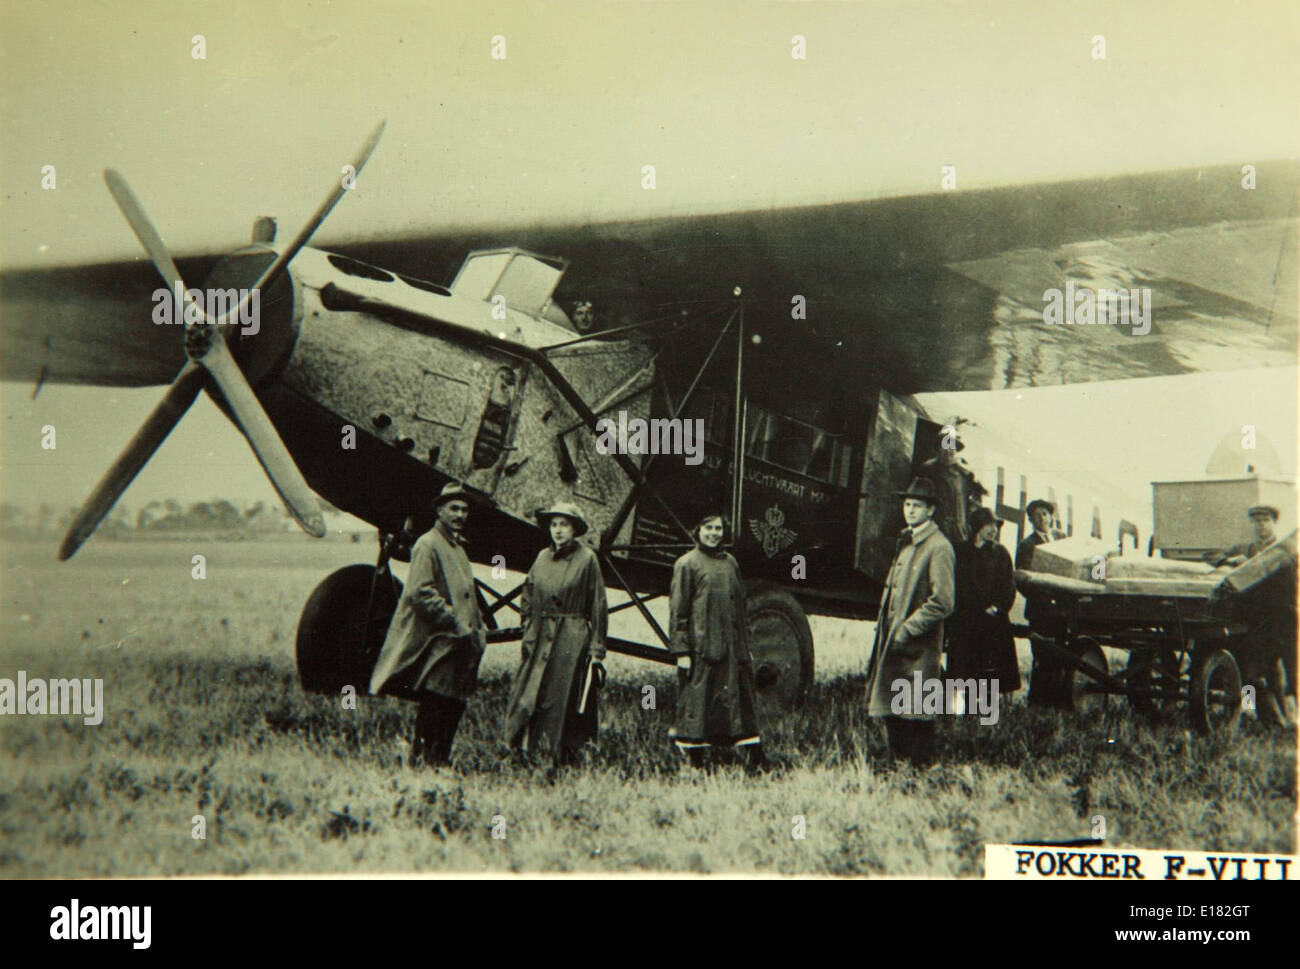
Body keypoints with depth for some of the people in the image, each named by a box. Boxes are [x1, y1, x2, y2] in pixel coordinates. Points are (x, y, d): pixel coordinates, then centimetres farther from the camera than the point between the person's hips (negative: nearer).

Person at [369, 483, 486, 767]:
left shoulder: (457, 547, 20)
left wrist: (477, 629, 14)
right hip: (435, 643, -9)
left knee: (454, 706, 9)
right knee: (434, 707, -9)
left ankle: (440, 761, 16)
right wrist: (456, 623, -18)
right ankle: (422, 762, -4)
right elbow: (421, 593, -18)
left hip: (456, 645, 9)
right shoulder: (427, 545, -9)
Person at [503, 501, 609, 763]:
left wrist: (596, 650, -6)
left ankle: (562, 756, 6)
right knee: (527, 699, -1)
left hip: (572, 641, -4)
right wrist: (529, 630, 9)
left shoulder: (587, 559, -3)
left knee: (564, 701, -3)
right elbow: (527, 598, 20)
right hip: (540, 641, 5)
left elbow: (598, 606, -3)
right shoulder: (543, 557, 11)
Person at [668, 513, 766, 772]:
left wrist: (746, 647, 17)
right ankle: (694, 761, 6)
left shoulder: (730, 563, 15)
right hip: (701, 647, -5)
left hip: (732, 647, 5)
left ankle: (754, 759, 6)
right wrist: (681, 651, -11)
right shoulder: (686, 564, -2)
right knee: (698, 702, -2)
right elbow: (678, 609, -5)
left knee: (740, 700, 4)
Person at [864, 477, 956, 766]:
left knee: (916, 713, -3)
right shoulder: (906, 541, 16)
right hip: (893, 641, 9)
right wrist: (884, 624, 13)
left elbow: (943, 602, -18)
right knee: (892, 709, 14)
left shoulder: (938, 547, -12)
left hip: (918, 645, -9)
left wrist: (907, 629, -17)